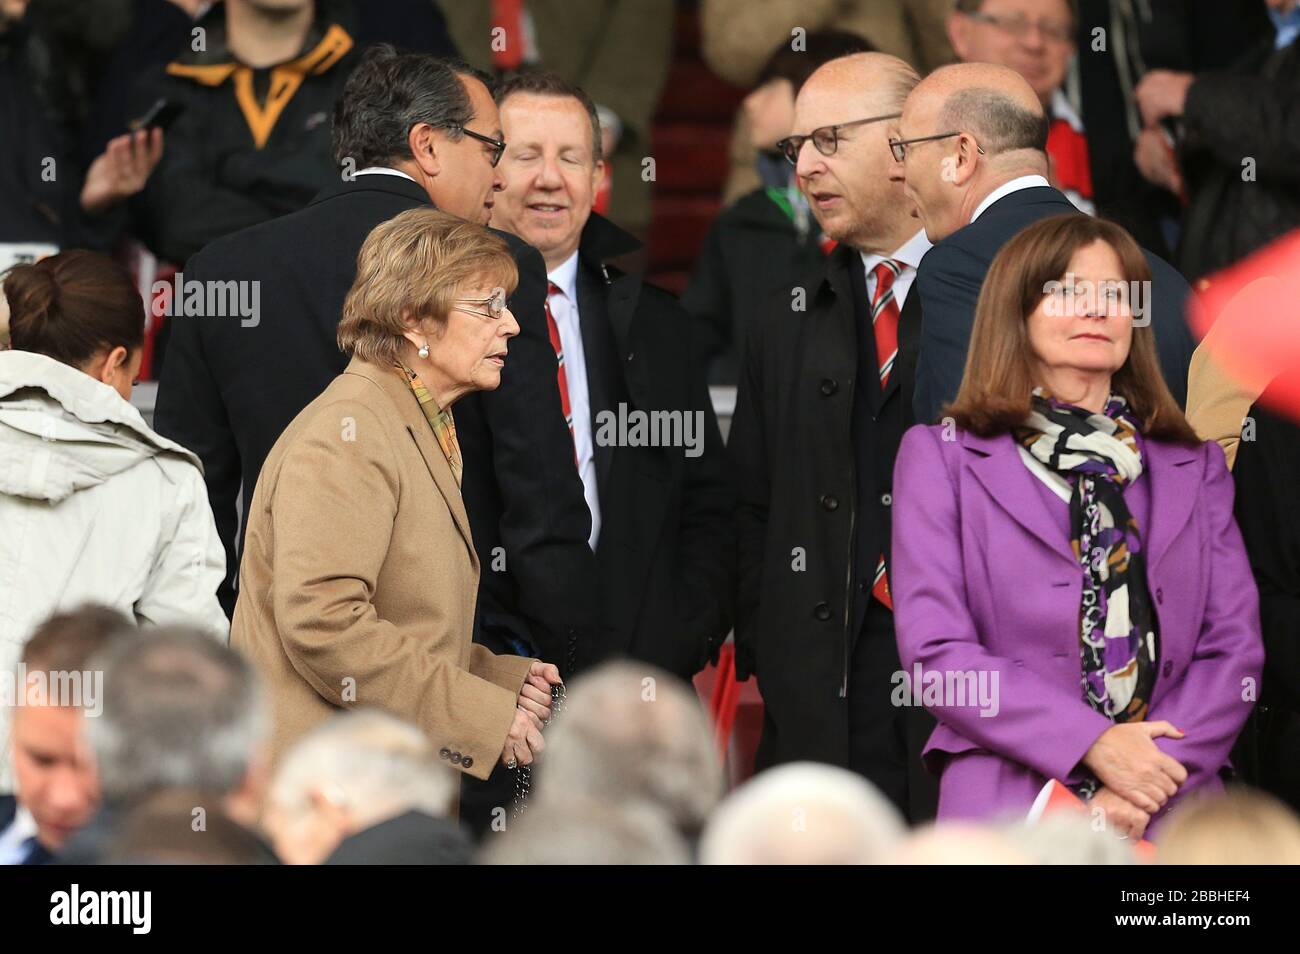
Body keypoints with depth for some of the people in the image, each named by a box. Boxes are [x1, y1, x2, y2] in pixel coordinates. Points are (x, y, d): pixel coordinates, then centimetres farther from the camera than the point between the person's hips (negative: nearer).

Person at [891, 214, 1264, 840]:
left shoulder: (1194, 467, 16)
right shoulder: (941, 456, 8)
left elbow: (1235, 646, 6)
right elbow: (934, 650, -3)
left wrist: (1147, 790, -11)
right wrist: (1094, 745, -15)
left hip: (1175, 811, 2)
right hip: (1007, 809, -2)